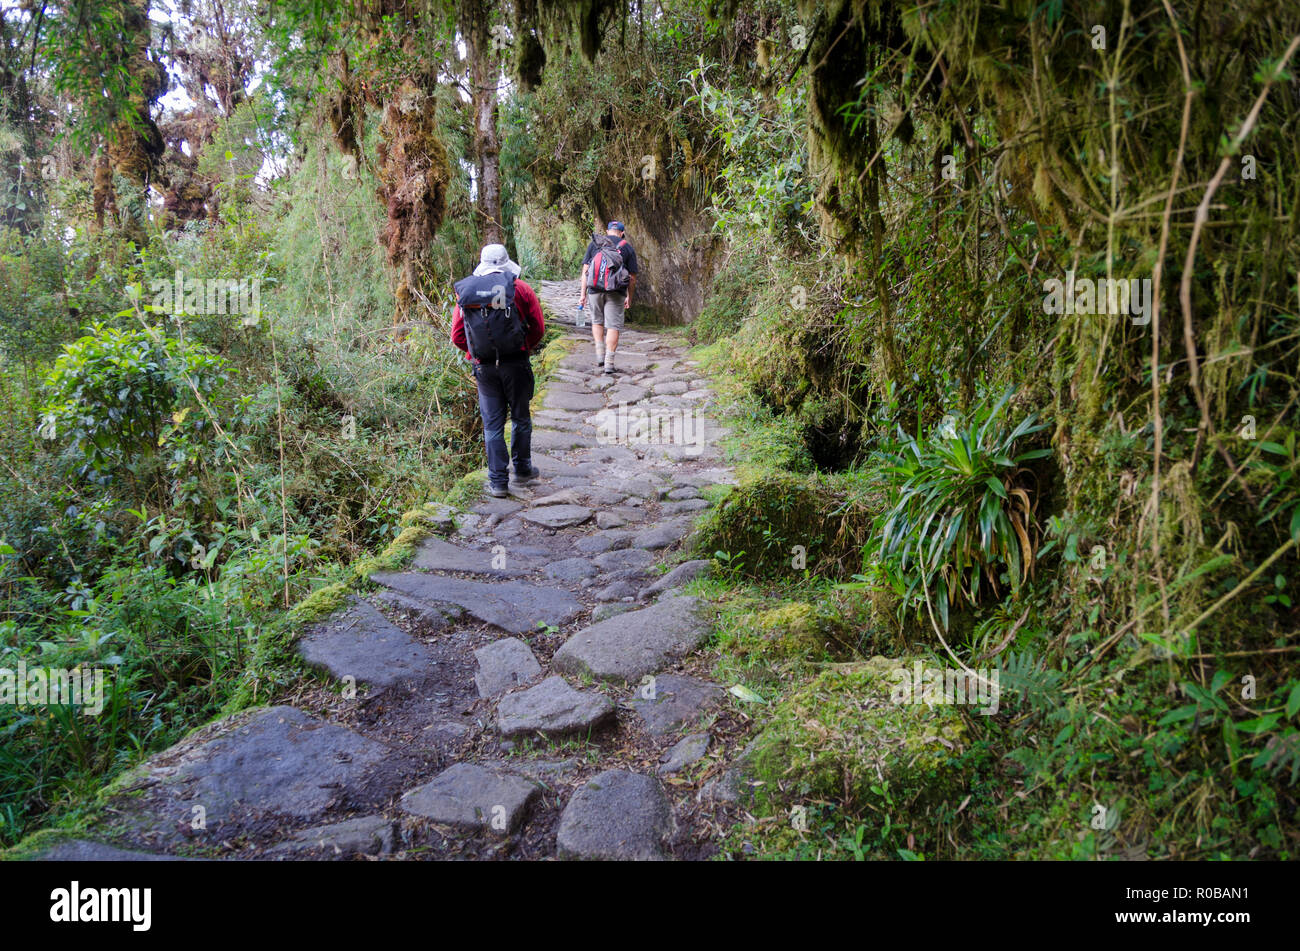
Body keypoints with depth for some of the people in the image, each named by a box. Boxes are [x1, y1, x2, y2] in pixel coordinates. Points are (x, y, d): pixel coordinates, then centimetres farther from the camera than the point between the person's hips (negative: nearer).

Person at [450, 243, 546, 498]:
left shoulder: (466, 291, 3)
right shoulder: (520, 289, -3)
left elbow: (457, 336, 2)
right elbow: (538, 328, -2)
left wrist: (474, 354, 13)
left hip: (484, 368, 1)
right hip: (516, 364, -1)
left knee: (492, 424, 8)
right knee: (520, 418, 15)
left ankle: (498, 481, 10)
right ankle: (522, 469, 26)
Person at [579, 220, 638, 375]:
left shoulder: (594, 244, 8)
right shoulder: (628, 248, 5)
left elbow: (585, 270, 4)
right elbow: (632, 277, 4)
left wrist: (583, 294, 7)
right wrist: (629, 297, 16)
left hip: (595, 289, 2)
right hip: (616, 292, -2)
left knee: (597, 321, 22)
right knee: (613, 326, 3)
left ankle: (600, 355, 14)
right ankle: (609, 363, 0)